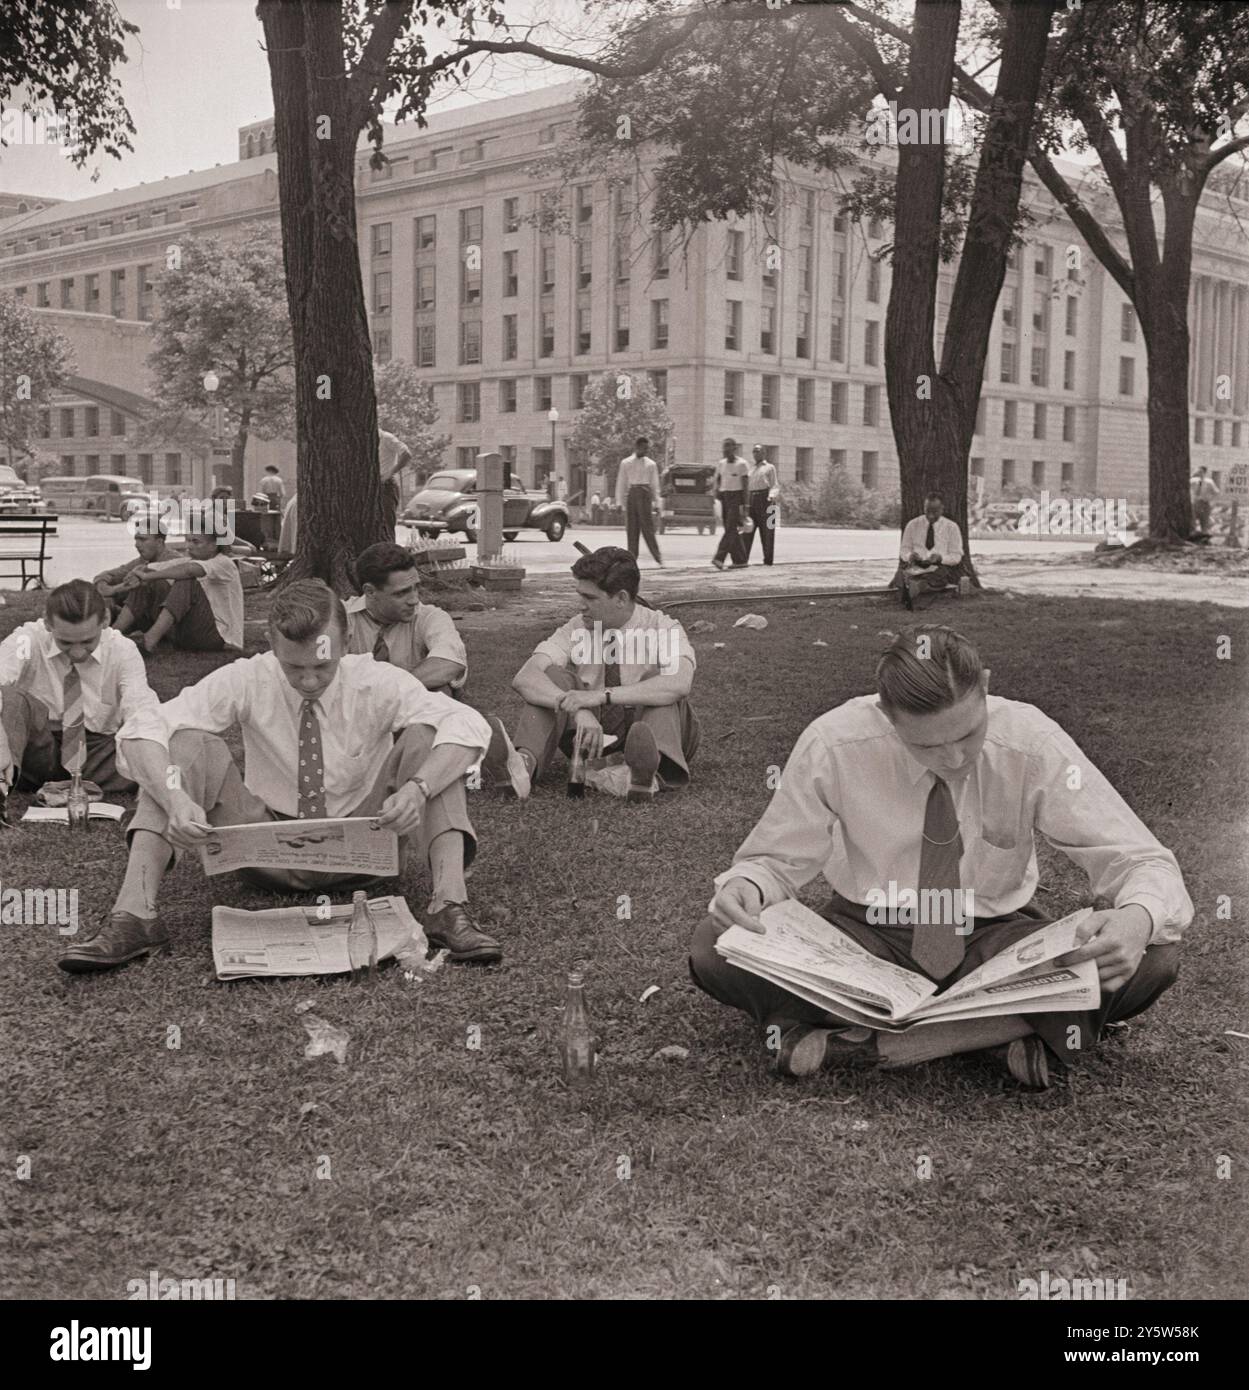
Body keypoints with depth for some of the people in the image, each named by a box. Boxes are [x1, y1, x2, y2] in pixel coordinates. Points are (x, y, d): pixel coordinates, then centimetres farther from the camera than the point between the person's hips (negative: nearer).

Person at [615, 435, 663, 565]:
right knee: (631, 529, 1)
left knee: (648, 528, -6)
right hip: (631, 494, 1)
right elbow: (621, 483, 9)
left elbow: (655, 485, 9)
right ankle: (632, 557, 6)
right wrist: (619, 502, 4)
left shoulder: (651, 464, 8)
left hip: (645, 496, -1)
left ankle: (657, 557, -2)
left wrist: (657, 503, 4)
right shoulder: (626, 463, 7)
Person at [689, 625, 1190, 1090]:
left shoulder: (1033, 744, -18)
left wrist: (1137, 920, -40)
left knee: (1149, 963, -28)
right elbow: (777, 858, -5)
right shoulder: (832, 744, -18)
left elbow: (1142, 863, -16)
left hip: (997, 940, 0)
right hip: (867, 934, 1)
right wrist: (746, 884, -31)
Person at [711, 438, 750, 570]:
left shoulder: (742, 464, -5)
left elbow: (745, 486, -7)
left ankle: (719, 558, -25)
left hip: (736, 497, -7)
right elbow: (717, 480, 19)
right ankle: (740, 560, 12)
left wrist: (744, 505, -13)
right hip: (724, 498, 7)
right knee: (731, 530, 6)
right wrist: (717, 490, -4)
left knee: (730, 528, -15)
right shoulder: (721, 464, 13)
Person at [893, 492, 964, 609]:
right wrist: (910, 555, -11)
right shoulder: (913, 525, 11)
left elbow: (956, 556, 6)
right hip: (915, 566, 3)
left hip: (940, 568, -2)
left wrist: (940, 558, -16)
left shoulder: (951, 527, 6)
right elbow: (904, 550, 15)